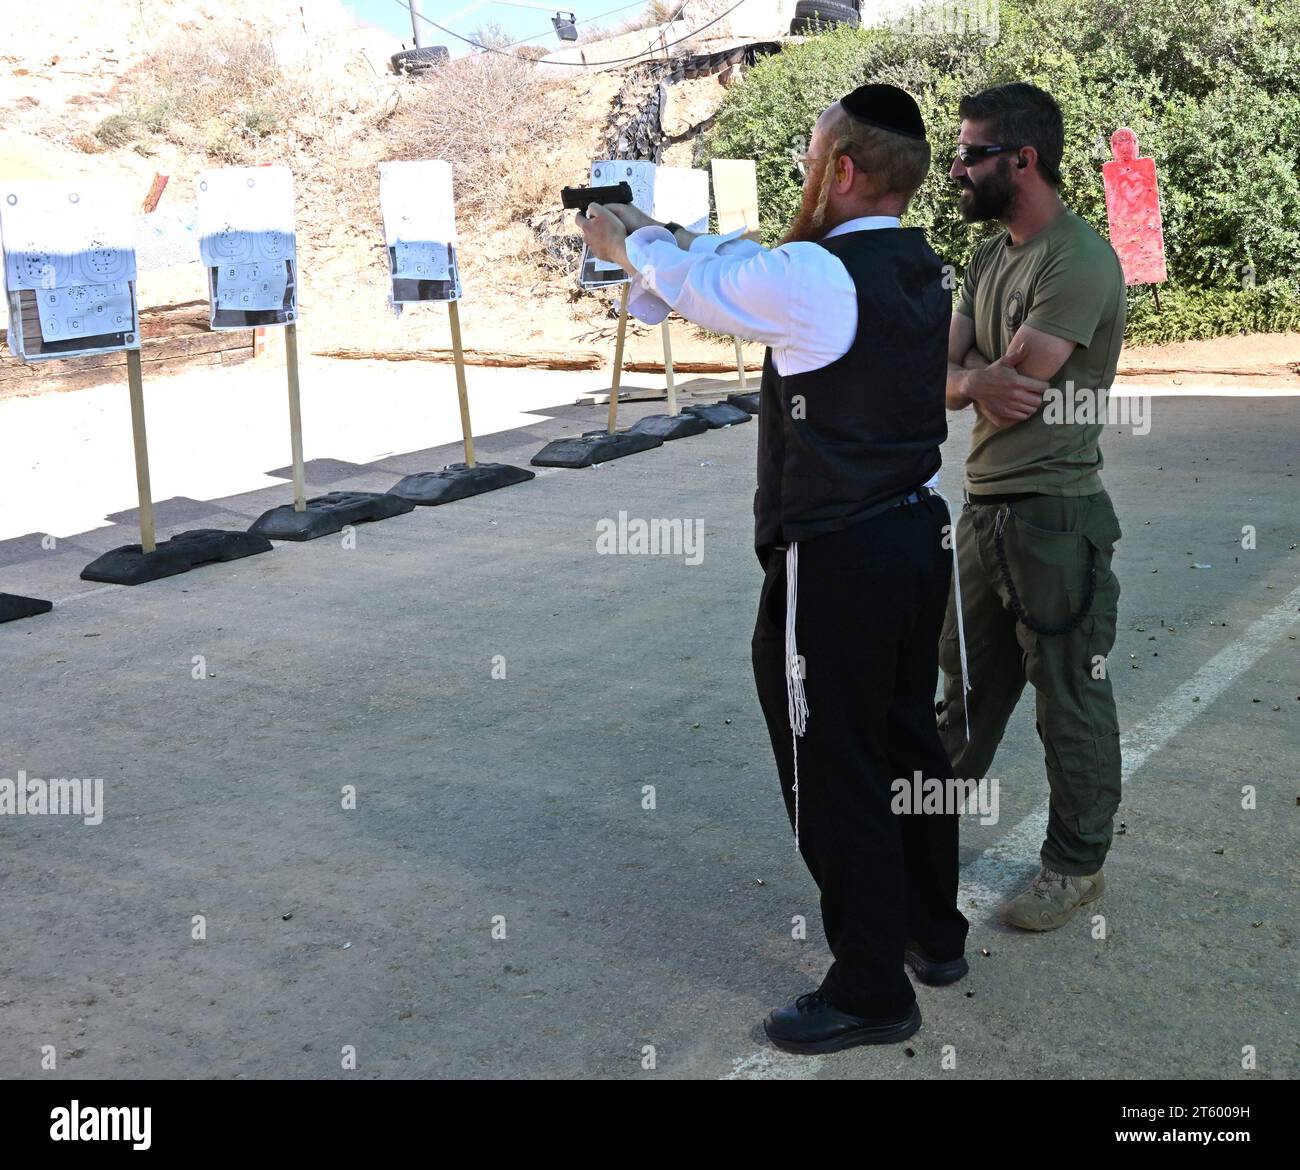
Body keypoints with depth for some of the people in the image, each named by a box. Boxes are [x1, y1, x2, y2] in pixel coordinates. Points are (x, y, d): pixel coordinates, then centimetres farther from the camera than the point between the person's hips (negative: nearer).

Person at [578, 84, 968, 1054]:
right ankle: (933, 931, 39)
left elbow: (696, 285, -2)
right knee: (908, 739, 21)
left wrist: (632, 244, 18)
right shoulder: (924, 270, 6)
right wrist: (661, 233, 22)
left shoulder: (811, 277, -20)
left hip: (836, 563, -9)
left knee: (834, 769, 5)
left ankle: (871, 990, 19)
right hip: (920, 536, 9)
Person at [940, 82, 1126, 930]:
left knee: (1070, 699, 5)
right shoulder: (991, 257, 12)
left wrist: (965, 369, -1)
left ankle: (1078, 866, 21)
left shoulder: (1078, 262, -16)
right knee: (969, 677, 21)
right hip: (985, 506, 9)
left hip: (1055, 517, -8)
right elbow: (942, 374, 6)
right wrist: (980, 379, -16)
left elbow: (1014, 382, -22)